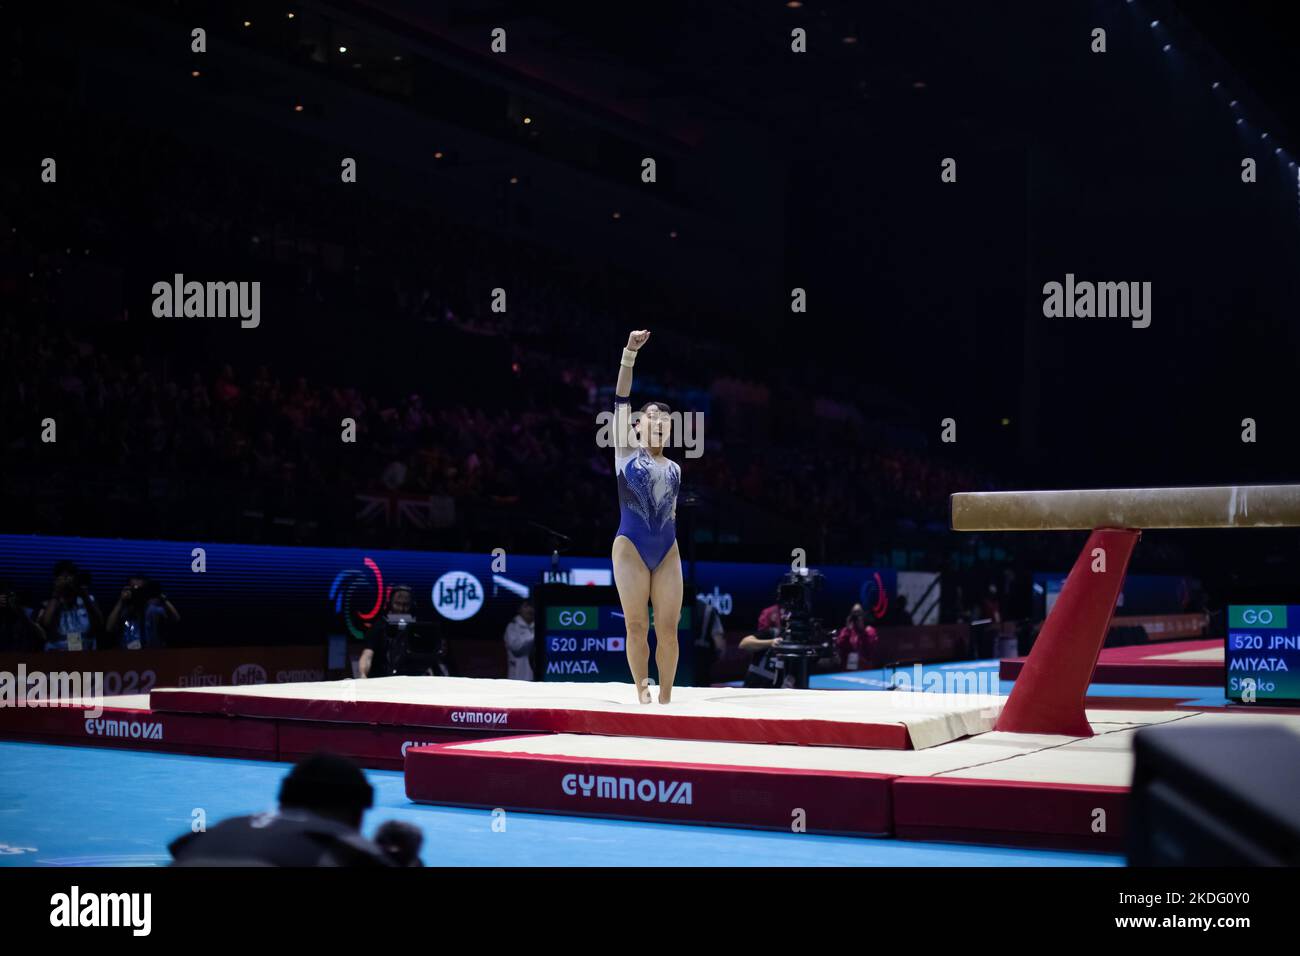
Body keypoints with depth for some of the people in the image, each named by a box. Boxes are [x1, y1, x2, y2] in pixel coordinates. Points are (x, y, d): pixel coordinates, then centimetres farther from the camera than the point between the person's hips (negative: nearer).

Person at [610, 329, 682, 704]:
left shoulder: (674, 469, 14)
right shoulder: (626, 452, 5)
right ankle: (643, 695, 3)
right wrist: (630, 353, -12)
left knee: (667, 629, -1)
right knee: (636, 627, -3)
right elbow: (621, 401, -4)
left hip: (668, 552, 3)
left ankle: (665, 700, 5)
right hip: (630, 547, -3)